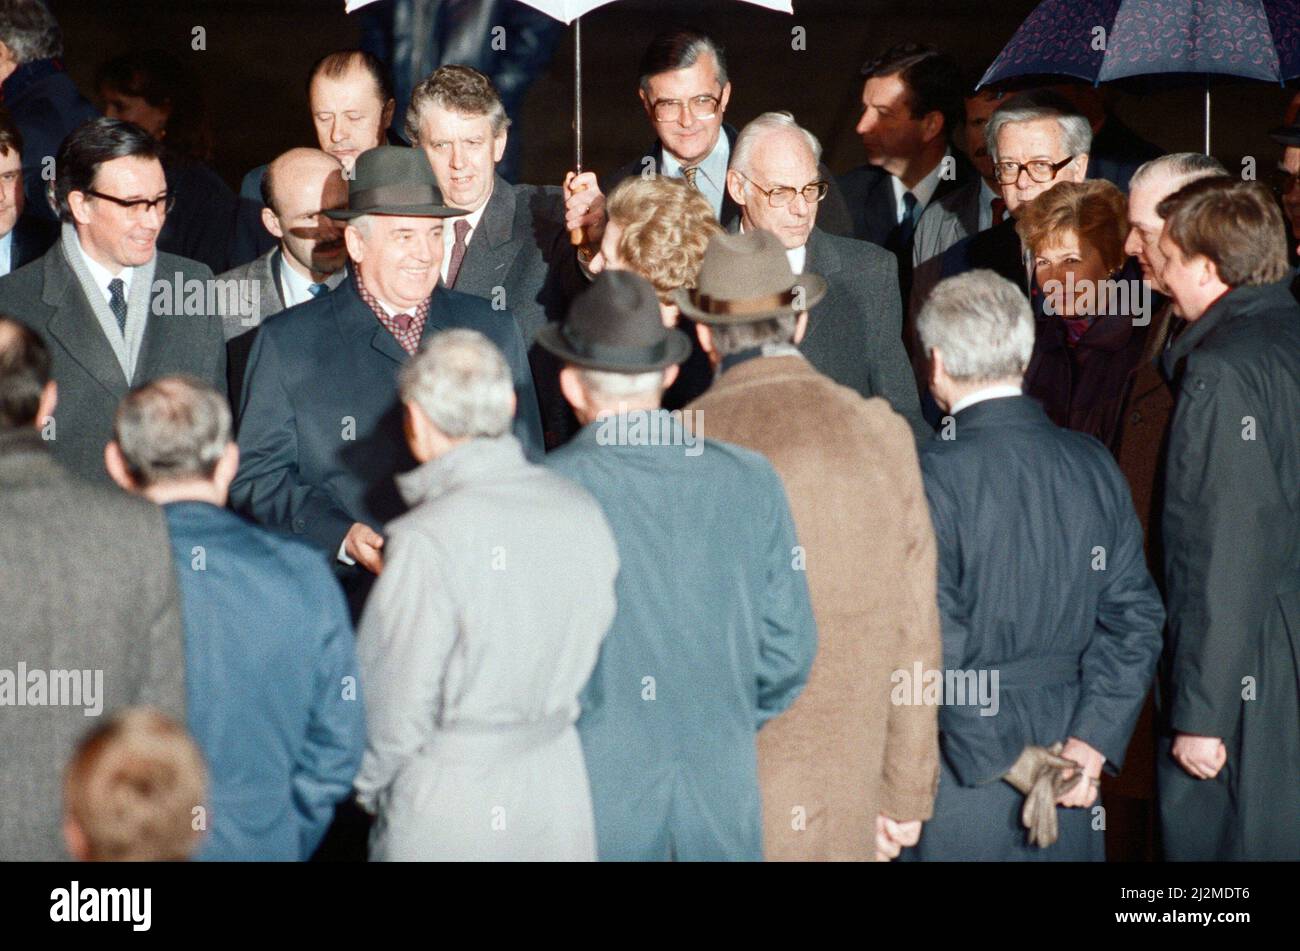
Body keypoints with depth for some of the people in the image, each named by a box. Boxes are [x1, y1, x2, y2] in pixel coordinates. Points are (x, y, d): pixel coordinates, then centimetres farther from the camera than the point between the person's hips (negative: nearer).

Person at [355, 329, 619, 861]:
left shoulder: (428, 542, -20)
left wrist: (368, 787, 3)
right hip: (559, 791, 5)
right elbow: (591, 649, 8)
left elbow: (397, 703, -14)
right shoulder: (581, 513, -2)